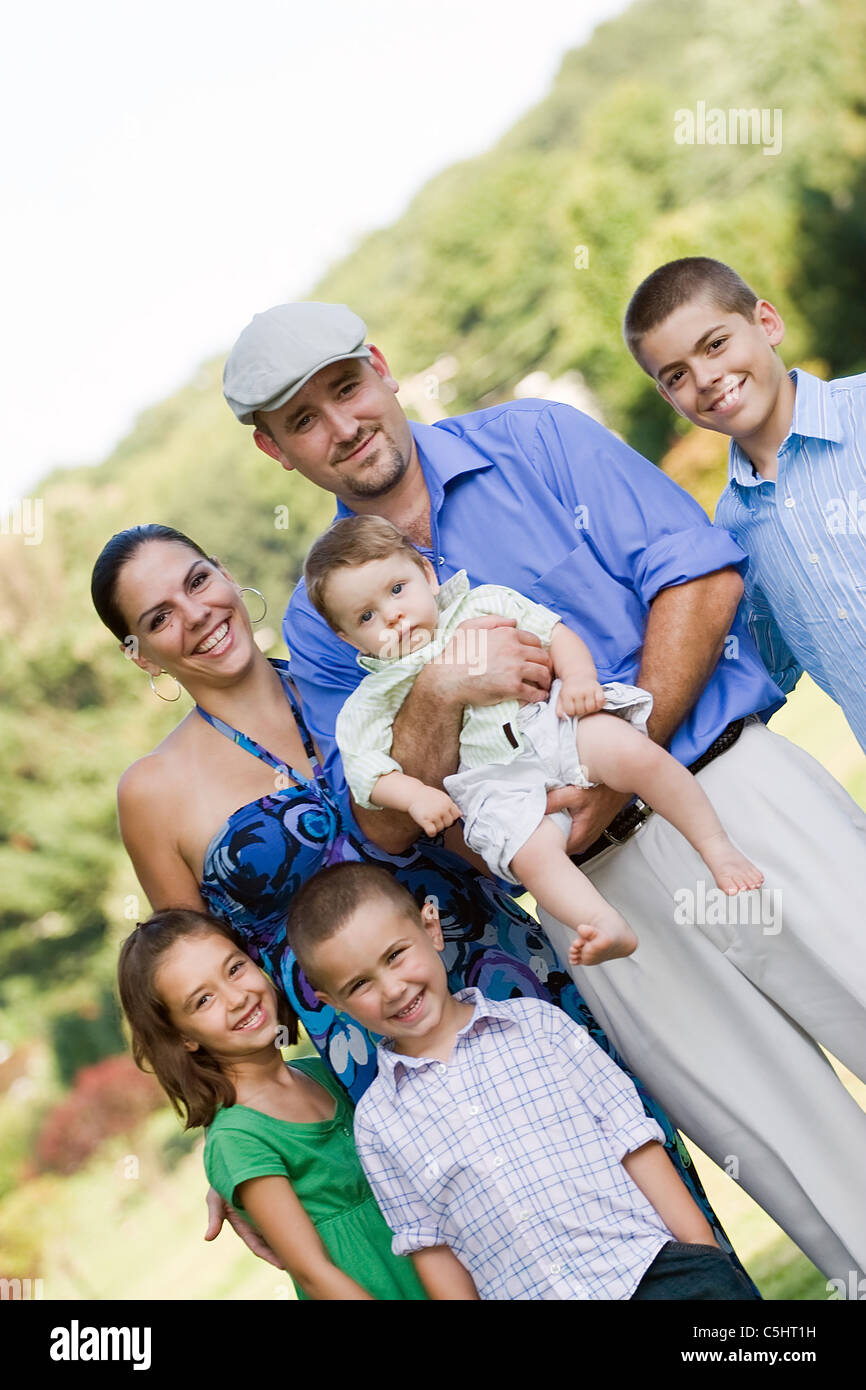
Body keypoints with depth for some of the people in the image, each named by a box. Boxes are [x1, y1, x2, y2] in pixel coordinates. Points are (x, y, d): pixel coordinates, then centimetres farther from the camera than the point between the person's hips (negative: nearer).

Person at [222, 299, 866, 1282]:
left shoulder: (538, 441, 6)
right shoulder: (320, 619, 9)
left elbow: (702, 576, -2)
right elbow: (387, 825, 3)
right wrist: (436, 694, -16)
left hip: (725, 784, 0)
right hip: (593, 887, 1)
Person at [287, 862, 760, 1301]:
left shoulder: (538, 1024, 9)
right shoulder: (375, 1122, 10)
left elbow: (634, 1142, 7)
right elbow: (433, 1248, 11)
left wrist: (702, 1248, 1)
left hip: (650, 1266, 0)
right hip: (527, 1291, 0)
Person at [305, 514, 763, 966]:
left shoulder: (481, 605, 16)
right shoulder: (375, 698, 12)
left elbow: (554, 632, 13)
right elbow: (364, 764, 2)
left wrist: (579, 677, -7)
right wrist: (414, 795, -15)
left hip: (550, 722, 1)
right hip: (497, 784, -1)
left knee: (635, 752, -25)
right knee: (531, 853, -31)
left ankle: (716, 846, -13)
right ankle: (609, 927, -38)